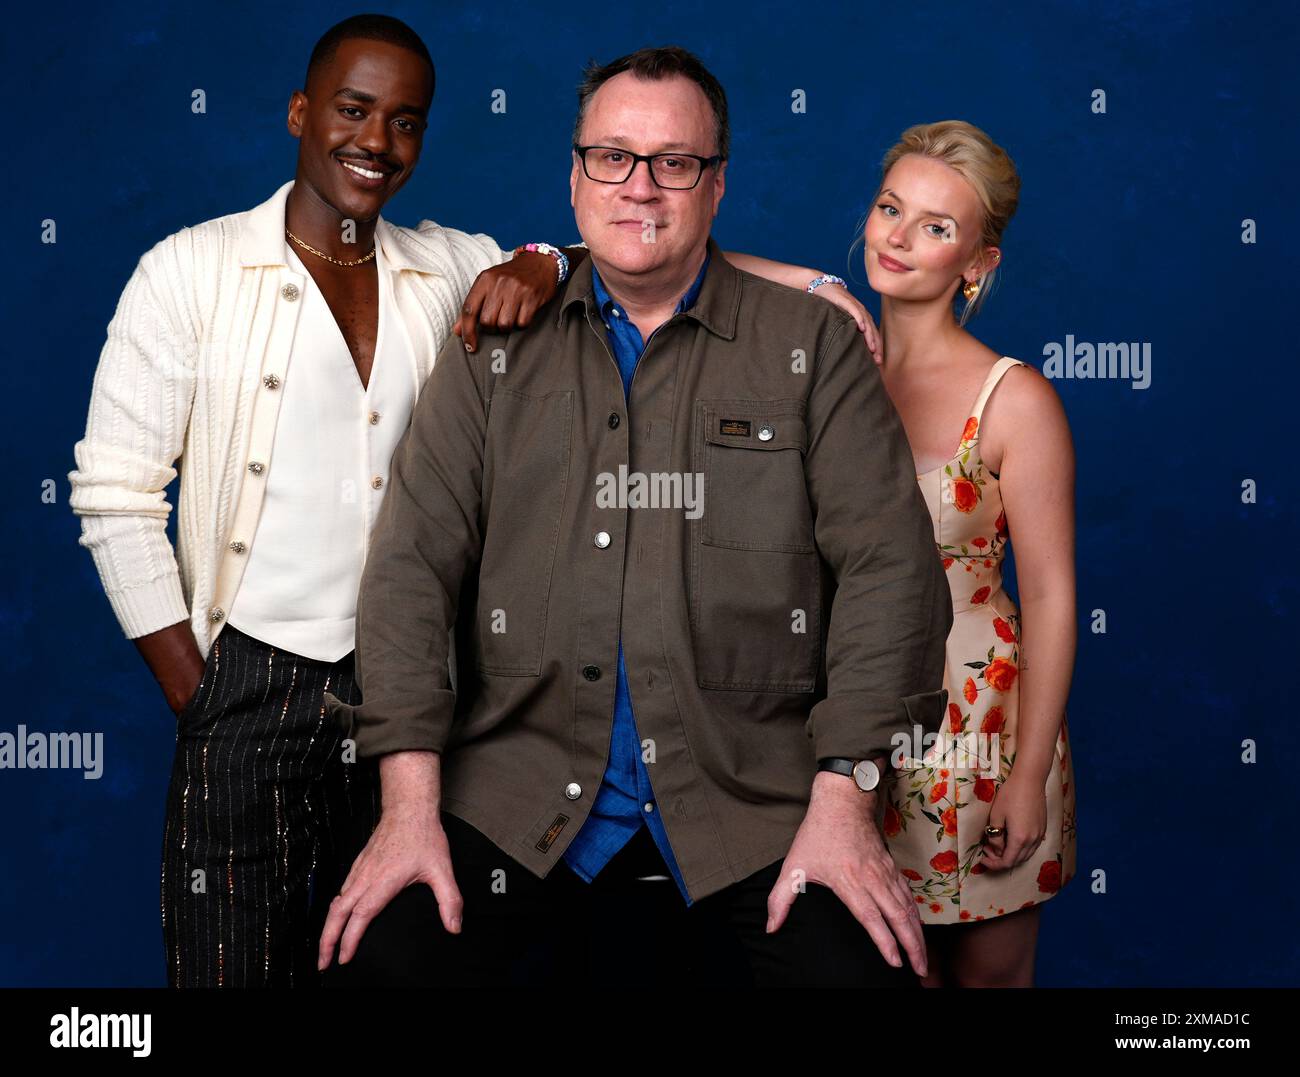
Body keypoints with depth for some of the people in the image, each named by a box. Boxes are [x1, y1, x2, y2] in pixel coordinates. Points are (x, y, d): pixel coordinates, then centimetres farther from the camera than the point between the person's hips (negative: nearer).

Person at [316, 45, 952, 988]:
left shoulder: (814, 345, 7)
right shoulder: (497, 353, 11)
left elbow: (887, 565, 0)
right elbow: (414, 563, 4)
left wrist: (844, 797, -11)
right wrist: (411, 803, -8)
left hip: (759, 810, -1)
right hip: (516, 800, 1)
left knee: (860, 968, -23)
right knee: (383, 956, -19)